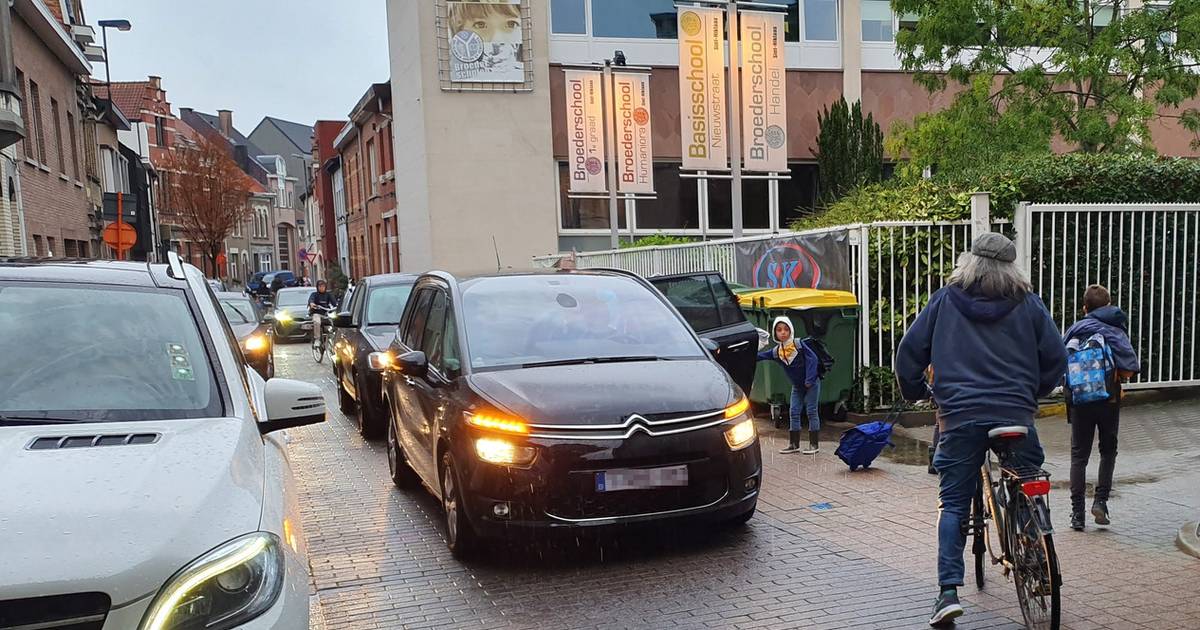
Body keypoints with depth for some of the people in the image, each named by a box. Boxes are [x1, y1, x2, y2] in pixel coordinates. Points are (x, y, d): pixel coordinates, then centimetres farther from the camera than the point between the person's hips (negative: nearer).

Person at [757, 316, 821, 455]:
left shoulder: (799, 344, -17)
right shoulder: (775, 352, -4)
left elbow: (812, 359, -19)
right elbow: (760, 356, -2)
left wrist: (809, 379, -23)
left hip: (811, 383, -5)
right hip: (797, 386, 5)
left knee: (811, 411, -2)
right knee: (794, 412, 5)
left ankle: (814, 444, 4)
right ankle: (794, 443, 14)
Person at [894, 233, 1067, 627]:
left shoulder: (945, 300, 5)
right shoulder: (1028, 304, 6)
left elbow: (909, 351, 4)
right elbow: (1057, 359, 7)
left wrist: (915, 392, 20)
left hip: (960, 414, 0)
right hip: (1016, 414, 1)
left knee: (954, 503, 6)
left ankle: (949, 590, -1)